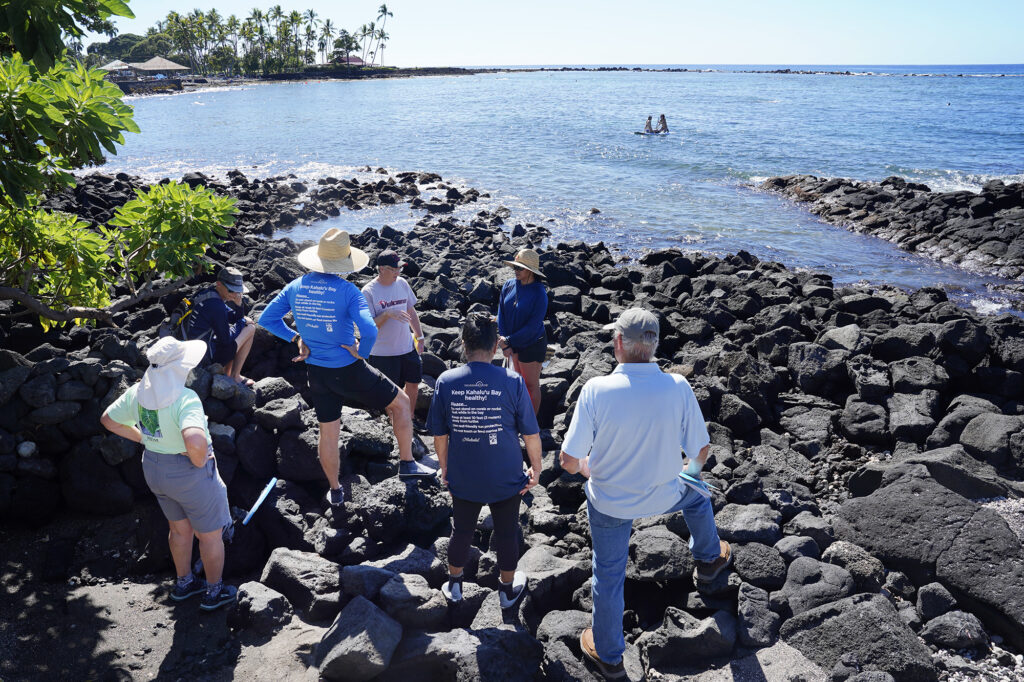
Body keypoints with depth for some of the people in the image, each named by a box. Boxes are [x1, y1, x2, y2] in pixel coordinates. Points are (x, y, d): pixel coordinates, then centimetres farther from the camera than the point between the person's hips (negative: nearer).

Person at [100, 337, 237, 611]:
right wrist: (200, 461, -26)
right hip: (189, 473, -7)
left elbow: (108, 420, 9)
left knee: (179, 528, 28)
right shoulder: (185, 399, -31)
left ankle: (184, 583, 46)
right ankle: (215, 592, 32)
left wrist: (144, 439, 10)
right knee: (210, 535, 15)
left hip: (154, 469, 7)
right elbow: (196, 440, -47)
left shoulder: (137, 392, -7)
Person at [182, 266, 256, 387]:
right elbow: (226, 339, -18)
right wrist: (243, 322, -3)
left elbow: (235, 318, 16)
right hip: (207, 358, -10)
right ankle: (234, 377, 2)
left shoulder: (208, 295, 7)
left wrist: (238, 305, -5)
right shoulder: (216, 306, -24)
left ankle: (226, 375, 22)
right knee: (250, 328, -4)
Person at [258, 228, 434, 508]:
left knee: (328, 432, 19)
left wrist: (296, 338, 8)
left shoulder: (295, 287, -2)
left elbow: (266, 319, 6)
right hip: (349, 371, -5)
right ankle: (407, 464, 18)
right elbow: (369, 331, -29)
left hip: (317, 373, 6)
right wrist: (361, 354, -11)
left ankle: (335, 491, 34)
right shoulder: (347, 290, -18)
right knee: (400, 403, 14)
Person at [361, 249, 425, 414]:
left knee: (413, 385, 14)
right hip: (383, 353, -5)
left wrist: (419, 336, 15)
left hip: (407, 347, 6)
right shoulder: (368, 292, -14)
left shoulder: (402, 283, 3)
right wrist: (387, 314, -30)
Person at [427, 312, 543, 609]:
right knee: (506, 533, 20)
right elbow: (531, 433, -10)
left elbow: (439, 435, -4)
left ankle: (454, 584, 43)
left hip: (463, 480, 2)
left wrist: (444, 467, 13)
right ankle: (508, 589, 39)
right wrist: (536, 467, 6)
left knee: (461, 530, 23)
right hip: (506, 480, -1)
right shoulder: (512, 381, -18)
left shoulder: (446, 381, -14)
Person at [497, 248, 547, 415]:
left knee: (532, 385, 7)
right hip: (514, 344, 6)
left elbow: (532, 327, -23)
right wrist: (505, 344, -9)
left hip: (532, 344, -6)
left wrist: (508, 341, -21)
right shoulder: (509, 286, -5)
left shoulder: (539, 294, -22)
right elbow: (501, 315, -2)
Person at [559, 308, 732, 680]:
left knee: (608, 575, 20)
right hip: (664, 495, 1)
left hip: (609, 501, -1)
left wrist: (584, 467, 3)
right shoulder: (678, 387, -22)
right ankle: (709, 559, 61)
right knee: (696, 495, 36)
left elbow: (568, 460, -22)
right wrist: (694, 467, 16)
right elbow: (700, 449, -9)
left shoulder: (596, 389, -28)